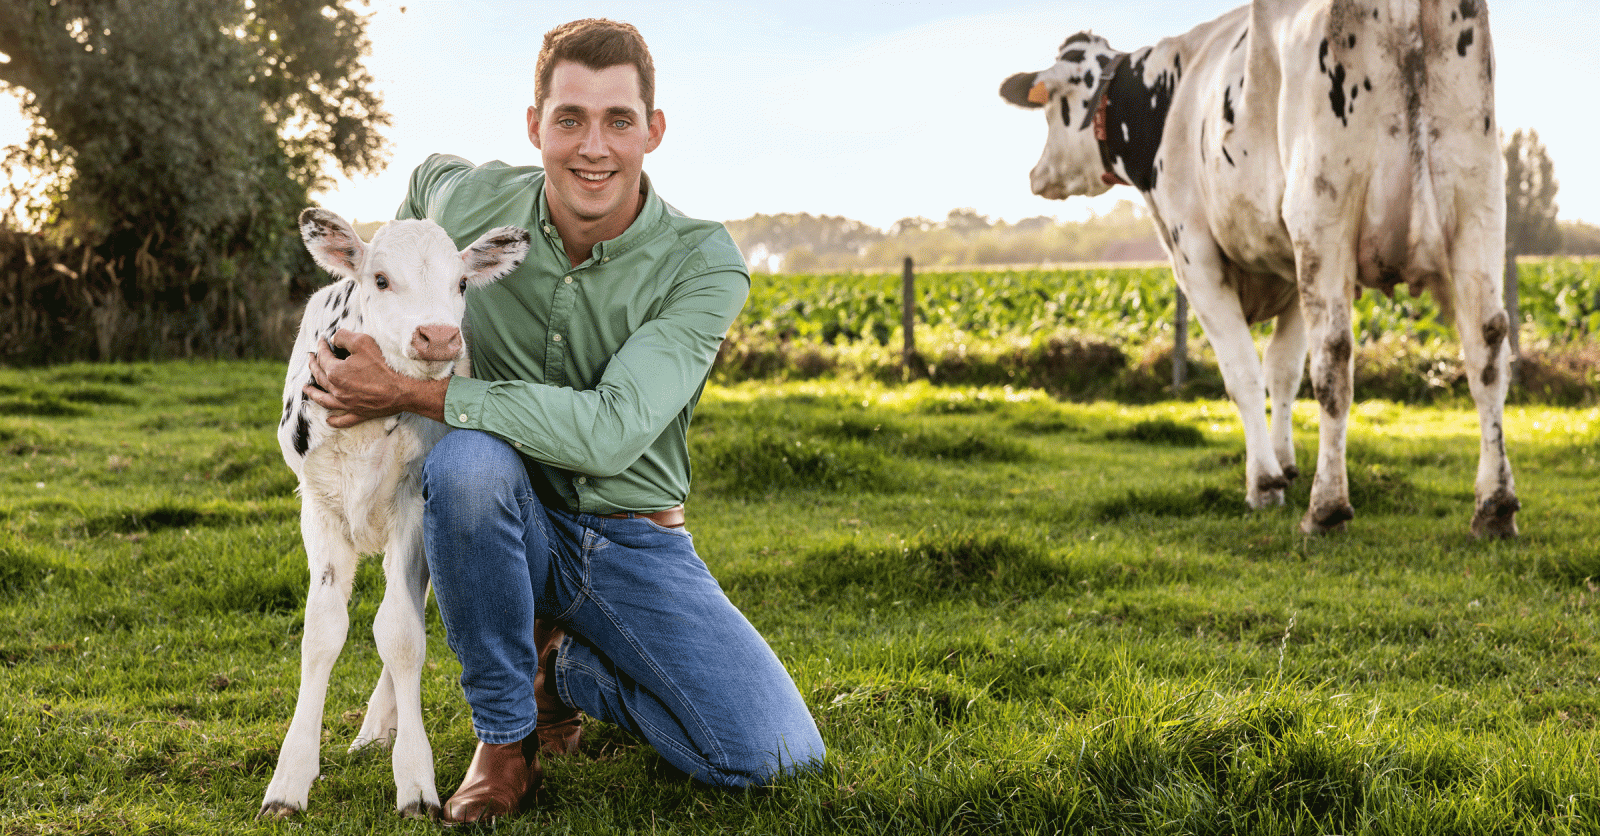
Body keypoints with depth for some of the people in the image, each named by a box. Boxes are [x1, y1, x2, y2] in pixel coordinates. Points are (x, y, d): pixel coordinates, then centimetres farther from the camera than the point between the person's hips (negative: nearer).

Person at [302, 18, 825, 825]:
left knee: (777, 757, -18)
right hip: (510, 520, 1)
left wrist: (415, 391, -30)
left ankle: (565, 663, 12)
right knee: (470, 455, -37)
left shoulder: (704, 264, -18)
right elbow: (429, 175, 20)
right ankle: (505, 736, -14)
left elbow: (612, 432, -30)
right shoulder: (472, 205, -9)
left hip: (634, 542, 0)